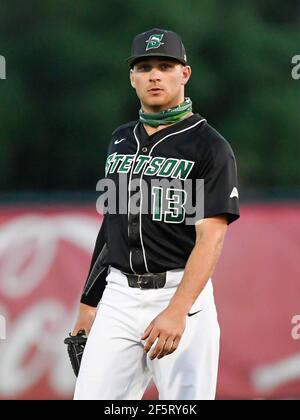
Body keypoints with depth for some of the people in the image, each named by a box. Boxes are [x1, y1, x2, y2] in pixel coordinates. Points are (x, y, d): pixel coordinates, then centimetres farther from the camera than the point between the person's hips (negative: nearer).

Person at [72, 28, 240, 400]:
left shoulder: (209, 146, -6)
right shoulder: (121, 141, 14)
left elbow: (211, 237, -15)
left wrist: (177, 311, -25)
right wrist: (89, 301, 17)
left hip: (181, 295, -5)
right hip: (118, 298, 5)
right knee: (92, 396, -1)